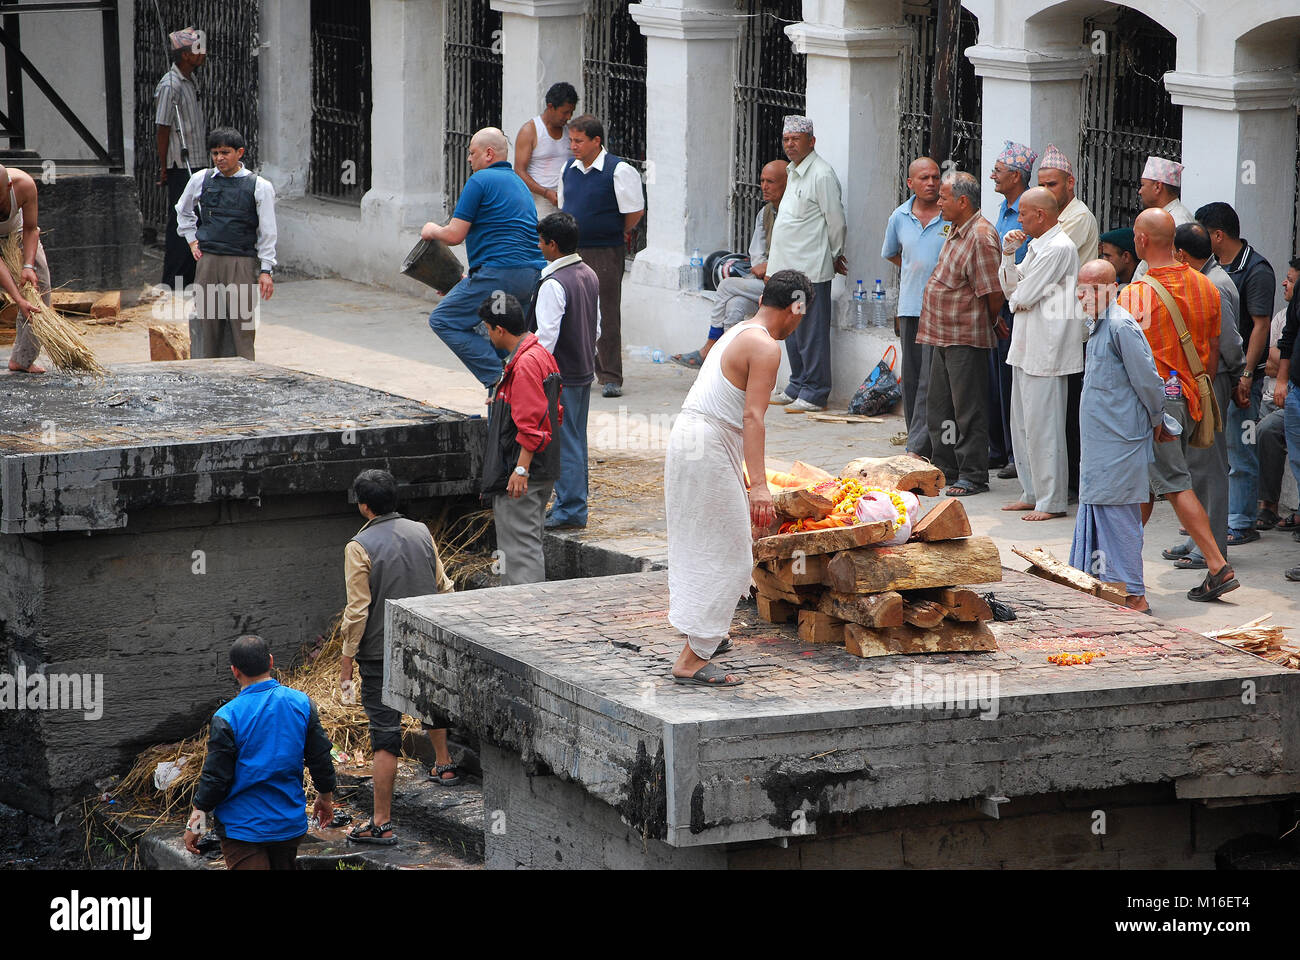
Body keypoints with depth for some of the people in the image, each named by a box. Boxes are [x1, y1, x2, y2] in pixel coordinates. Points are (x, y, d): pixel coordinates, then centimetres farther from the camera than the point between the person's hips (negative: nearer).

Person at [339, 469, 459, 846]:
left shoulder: (360, 547, -16)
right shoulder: (421, 533, 0)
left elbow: (357, 610, -17)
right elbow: (443, 586, 8)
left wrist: (346, 660, -9)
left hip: (381, 654, -6)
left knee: (385, 736, -5)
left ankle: (382, 823, -3)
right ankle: (444, 766, 55)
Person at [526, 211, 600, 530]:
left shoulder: (553, 284, -20)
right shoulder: (589, 276, 8)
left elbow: (546, 336, -22)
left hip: (561, 376, -9)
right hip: (585, 372, 9)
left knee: (564, 442, -2)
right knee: (576, 440, 15)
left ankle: (569, 510, 1)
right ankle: (576, 506, 21)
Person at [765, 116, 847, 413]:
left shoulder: (822, 175, -15)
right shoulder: (793, 172, 16)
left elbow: (836, 221, -11)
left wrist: (835, 257, 0)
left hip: (810, 269, -10)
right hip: (788, 266, 10)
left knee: (811, 333, -5)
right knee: (792, 330, 16)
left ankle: (814, 392, -1)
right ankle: (797, 387, 25)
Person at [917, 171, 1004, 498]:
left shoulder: (981, 237, -18)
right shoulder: (957, 231, 12)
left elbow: (994, 293, -18)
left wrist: (987, 324, -3)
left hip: (967, 339, -10)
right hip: (942, 336, 10)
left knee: (968, 409, -3)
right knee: (940, 407, 15)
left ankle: (973, 475, 3)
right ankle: (945, 469, 25)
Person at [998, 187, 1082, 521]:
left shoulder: (1059, 248, -16)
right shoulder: (1036, 246, 16)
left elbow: (1024, 296, -18)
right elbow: (1010, 287, 17)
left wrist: (1016, 299, 4)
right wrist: (1008, 254, 4)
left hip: (1046, 351, -10)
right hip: (1026, 348, 10)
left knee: (1042, 426, -7)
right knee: (1022, 424, 14)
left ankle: (1052, 501, -3)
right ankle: (1033, 493, 23)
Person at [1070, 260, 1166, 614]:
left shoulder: (1121, 326, -17)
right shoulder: (1099, 326, 15)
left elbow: (1147, 380, -16)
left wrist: (1155, 421, -3)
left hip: (1119, 441, -10)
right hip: (1098, 439, 10)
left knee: (1117, 514, -6)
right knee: (1094, 509, 13)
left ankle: (1133, 596, -2)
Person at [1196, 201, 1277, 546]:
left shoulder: (1256, 270, -11)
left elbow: (1260, 325, -15)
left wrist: (1246, 375, -20)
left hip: (1240, 376, -8)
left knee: (1240, 451, -4)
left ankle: (1241, 523, 1)